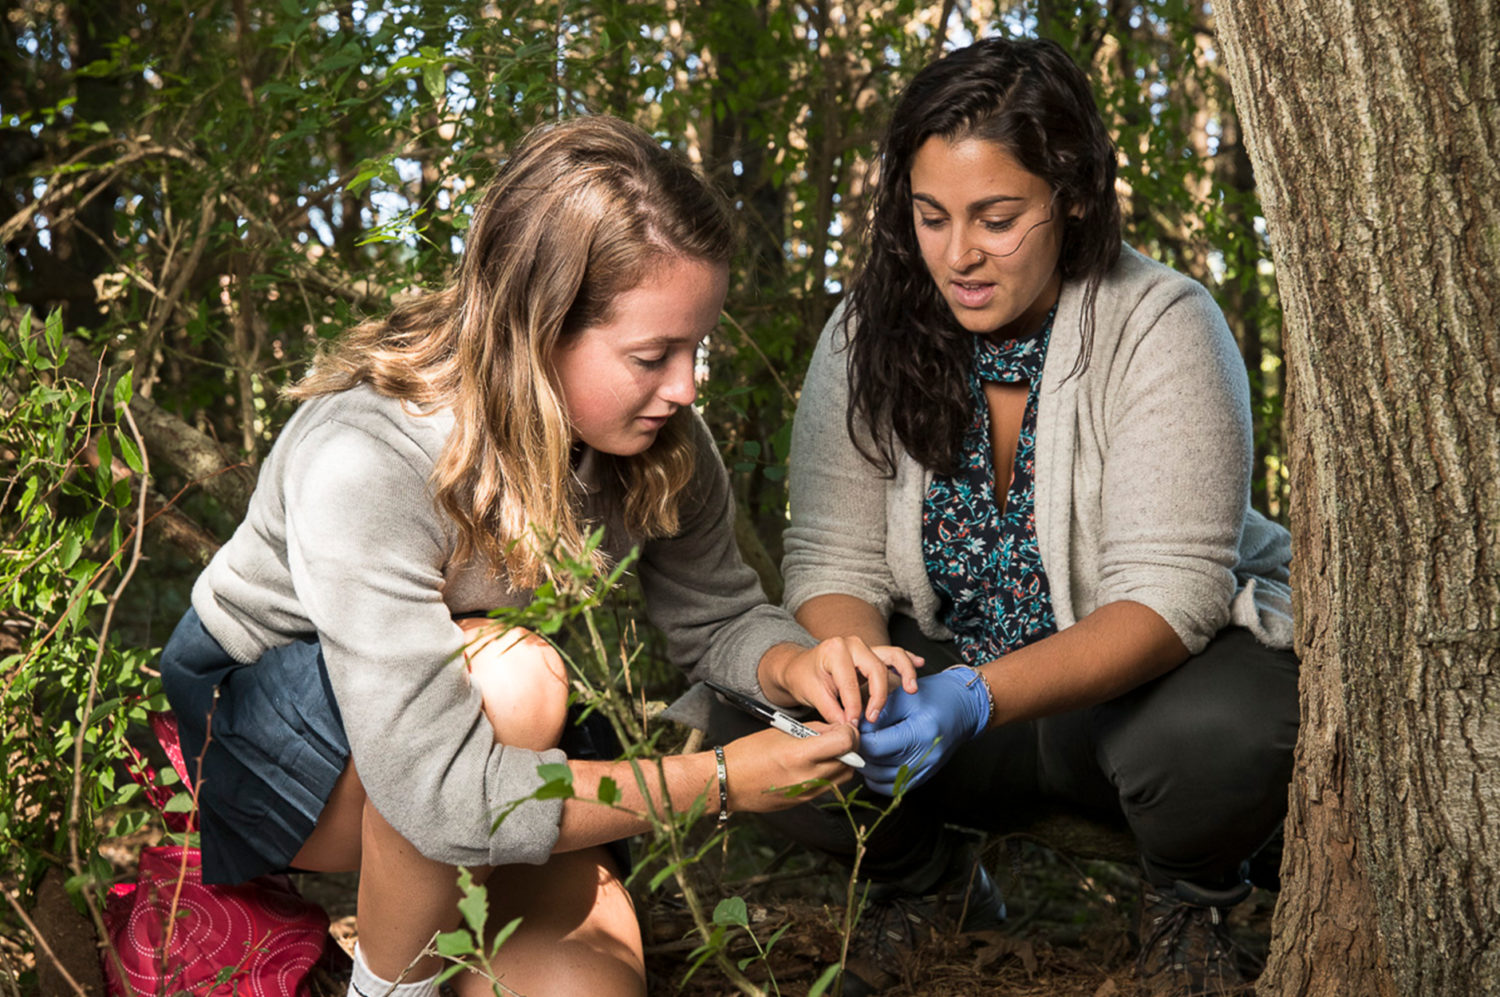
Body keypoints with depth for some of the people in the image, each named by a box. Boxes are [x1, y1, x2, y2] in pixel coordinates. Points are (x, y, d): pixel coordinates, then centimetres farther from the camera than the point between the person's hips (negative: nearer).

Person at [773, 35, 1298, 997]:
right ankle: (934, 890, 11)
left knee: (1216, 737, -38)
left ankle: (1188, 905, 1)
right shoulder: (869, 336, -7)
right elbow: (834, 563, -8)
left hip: (1142, 677, -3)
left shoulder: (1162, 330, -19)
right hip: (950, 682, 4)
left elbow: (1169, 595, -26)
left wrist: (978, 697, -41)